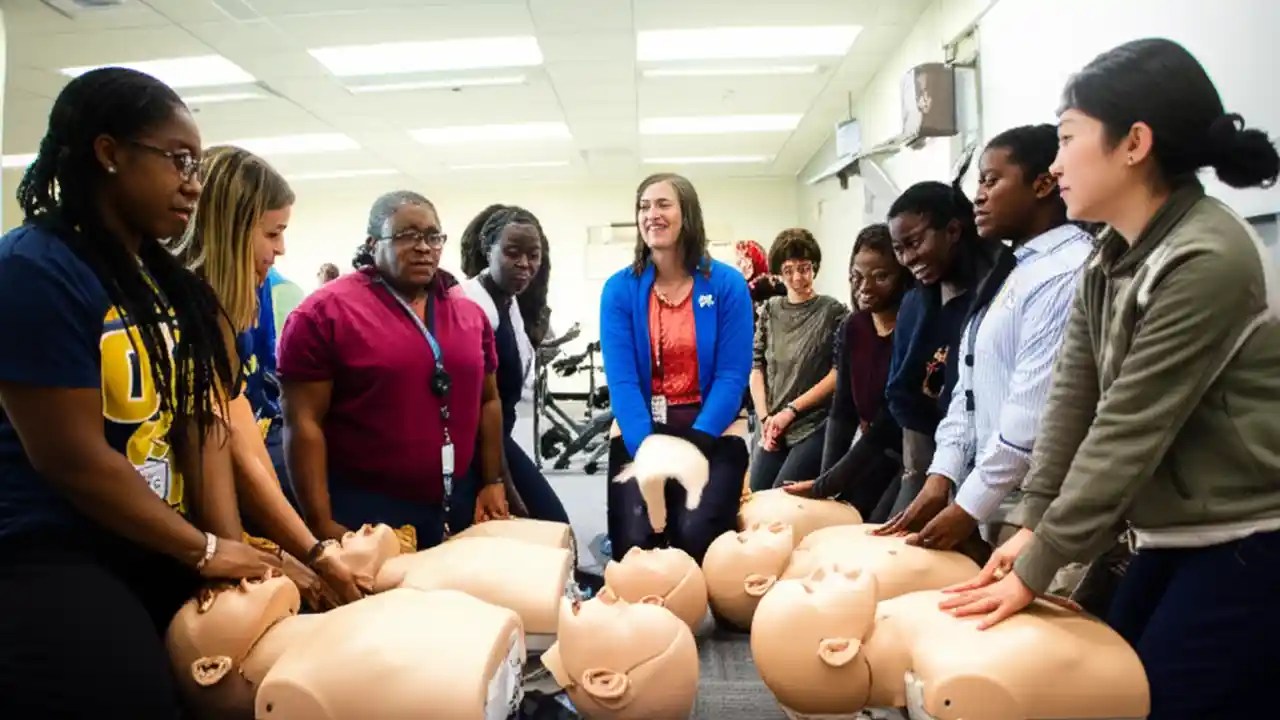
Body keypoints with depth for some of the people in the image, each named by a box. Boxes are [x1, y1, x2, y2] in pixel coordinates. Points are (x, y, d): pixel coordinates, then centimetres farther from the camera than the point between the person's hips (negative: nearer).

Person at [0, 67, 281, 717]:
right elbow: (73, 458, -19)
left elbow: (201, 422, 3)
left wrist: (233, 546, -9)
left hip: (156, 549, 8)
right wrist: (205, 550, -11)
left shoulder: (169, 279, 8)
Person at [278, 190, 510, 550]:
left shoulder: (469, 314, 8)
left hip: (457, 507, 5)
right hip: (364, 515, -5)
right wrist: (321, 522, -15)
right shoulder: (326, 312, -8)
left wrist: (493, 483, 8)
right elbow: (303, 422, -11)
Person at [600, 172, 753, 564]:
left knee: (696, 535, -20)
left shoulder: (727, 284, -2)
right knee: (634, 540, -16)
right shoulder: (620, 289, 0)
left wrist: (692, 447, -17)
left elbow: (732, 376, -6)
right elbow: (621, 378, -7)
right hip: (640, 433, 1)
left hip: (710, 433, -1)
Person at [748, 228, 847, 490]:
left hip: (815, 426, -4)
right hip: (773, 428, 4)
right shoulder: (769, 310, 10)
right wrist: (765, 418, -5)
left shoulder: (833, 312, -1)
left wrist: (791, 410, -10)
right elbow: (756, 366, 7)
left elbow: (839, 373, -7)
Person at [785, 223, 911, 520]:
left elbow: (890, 423, -21)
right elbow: (842, 410, -2)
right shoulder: (851, 329, 0)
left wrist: (824, 487, -20)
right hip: (873, 456, 6)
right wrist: (827, 481, -13)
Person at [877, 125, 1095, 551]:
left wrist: (968, 507, -16)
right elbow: (969, 388, 11)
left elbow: (1035, 409, -21)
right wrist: (942, 476, 1)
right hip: (997, 505, 8)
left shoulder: (1067, 271, -15)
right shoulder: (1013, 273, 15)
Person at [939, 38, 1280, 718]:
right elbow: (1072, 397, 3)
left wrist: (1035, 568, -18)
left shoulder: (1208, 260, -22)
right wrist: (1031, 525, -3)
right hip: (1172, 540, 8)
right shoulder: (1111, 259, 6)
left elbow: (1128, 431, -23)